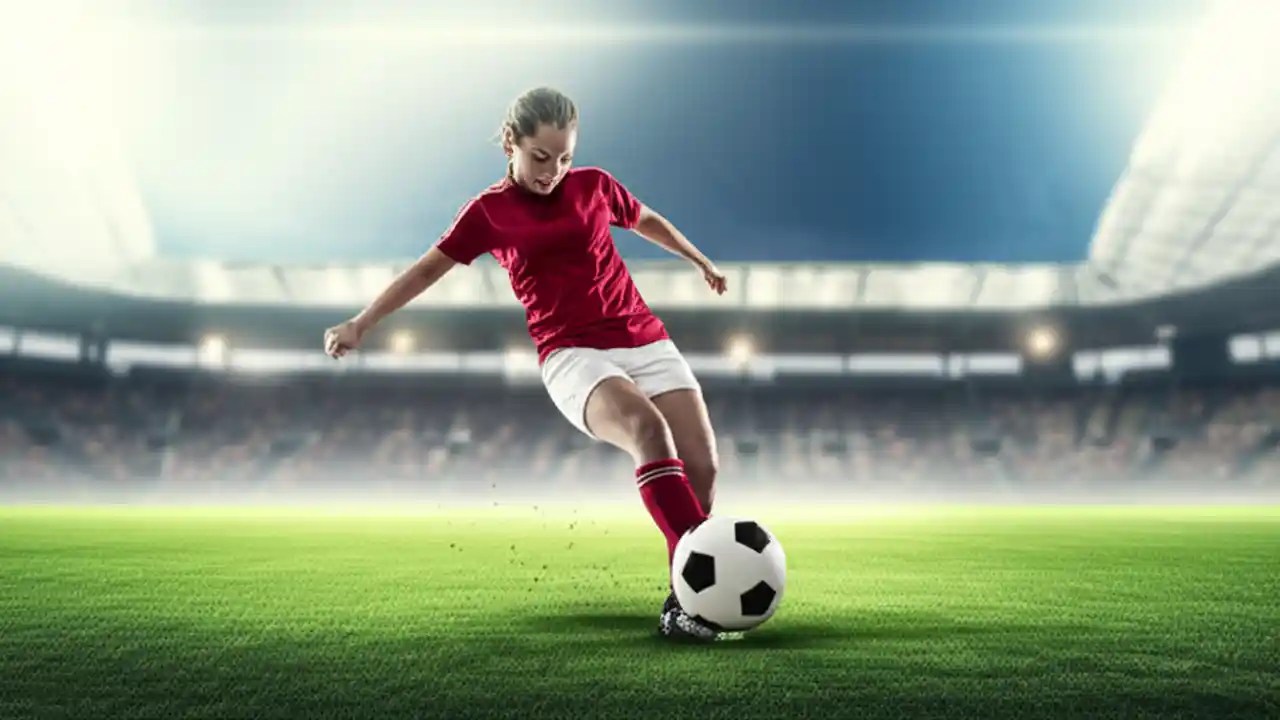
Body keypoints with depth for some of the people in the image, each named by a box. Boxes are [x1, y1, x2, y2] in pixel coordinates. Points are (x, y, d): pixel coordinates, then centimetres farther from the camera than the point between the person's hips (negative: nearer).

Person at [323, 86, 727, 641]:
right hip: (573, 355, -4)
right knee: (648, 430, -34)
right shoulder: (489, 211, 3)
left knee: (701, 465, -10)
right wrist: (361, 324, 9)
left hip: (645, 341, 4)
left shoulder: (595, 185, 10)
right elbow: (429, 267, 10)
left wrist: (702, 263, 40)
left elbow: (647, 221, 28)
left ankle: (684, 600, 4)